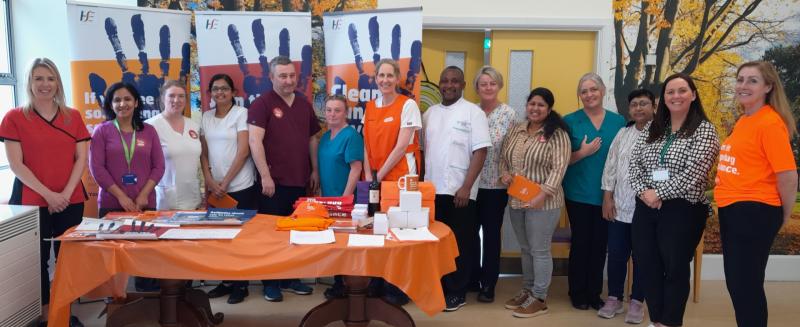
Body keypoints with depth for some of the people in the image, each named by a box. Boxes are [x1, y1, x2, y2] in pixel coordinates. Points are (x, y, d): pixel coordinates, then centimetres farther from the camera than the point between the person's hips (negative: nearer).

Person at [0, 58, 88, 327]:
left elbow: (81, 158, 4)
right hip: (32, 201, -2)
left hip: (71, 201, 2)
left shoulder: (73, 116, 7)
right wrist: (48, 194, -13)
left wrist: (66, 192, -9)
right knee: (38, 258, 2)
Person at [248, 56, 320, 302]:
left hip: (299, 180, 6)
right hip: (273, 181, -5)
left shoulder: (304, 104, 11)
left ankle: (290, 278, 26)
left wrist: (315, 170, 11)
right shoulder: (262, 104, -7)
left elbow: (312, 138, 16)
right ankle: (270, 282, 15)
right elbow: (254, 141, -15)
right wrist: (265, 175, -20)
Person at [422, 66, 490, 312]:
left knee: (459, 243, 4)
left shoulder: (473, 112, -6)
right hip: (432, 189, 5)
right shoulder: (430, 113, 11)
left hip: (459, 191, -5)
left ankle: (456, 292, 16)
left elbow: (480, 152, -11)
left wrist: (466, 187, -17)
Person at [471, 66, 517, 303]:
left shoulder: (509, 114, -3)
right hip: (471, 183, 3)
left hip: (496, 185, -3)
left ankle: (488, 284, 17)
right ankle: (472, 277, 27)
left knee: (491, 233, 6)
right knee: (470, 231, 11)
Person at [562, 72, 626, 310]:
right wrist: (582, 153, -18)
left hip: (606, 194, 2)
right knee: (580, 243, 5)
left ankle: (595, 293, 23)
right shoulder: (570, 121, -1)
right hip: (579, 193, -2)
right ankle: (578, 293, 18)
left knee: (600, 244, 9)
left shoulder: (618, 121, 5)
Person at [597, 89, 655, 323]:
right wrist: (607, 197, 5)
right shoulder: (622, 134, 11)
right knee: (616, 254, 9)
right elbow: (610, 166, 10)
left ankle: (637, 302, 22)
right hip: (619, 206, 4)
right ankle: (614, 298, 24)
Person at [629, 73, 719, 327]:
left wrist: (658, 194, -15)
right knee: (647, 266, 10)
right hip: (646, 208, 5)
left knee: (675, 268, 5)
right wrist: (643, 192, -9)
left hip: (682, 210, -5)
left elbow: (693, 173, -15)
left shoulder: (704, 130, -4)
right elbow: (634, 164, 7)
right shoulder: (651, 128, 12)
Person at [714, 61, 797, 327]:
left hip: (754, 212, -9)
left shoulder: (770, 122, -15)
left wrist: (783, 215, -6)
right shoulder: (743, 121, 13)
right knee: (736, 282, 16)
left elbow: (788, 175, -19)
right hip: (731, 210, 9)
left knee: (746, 284, 0)